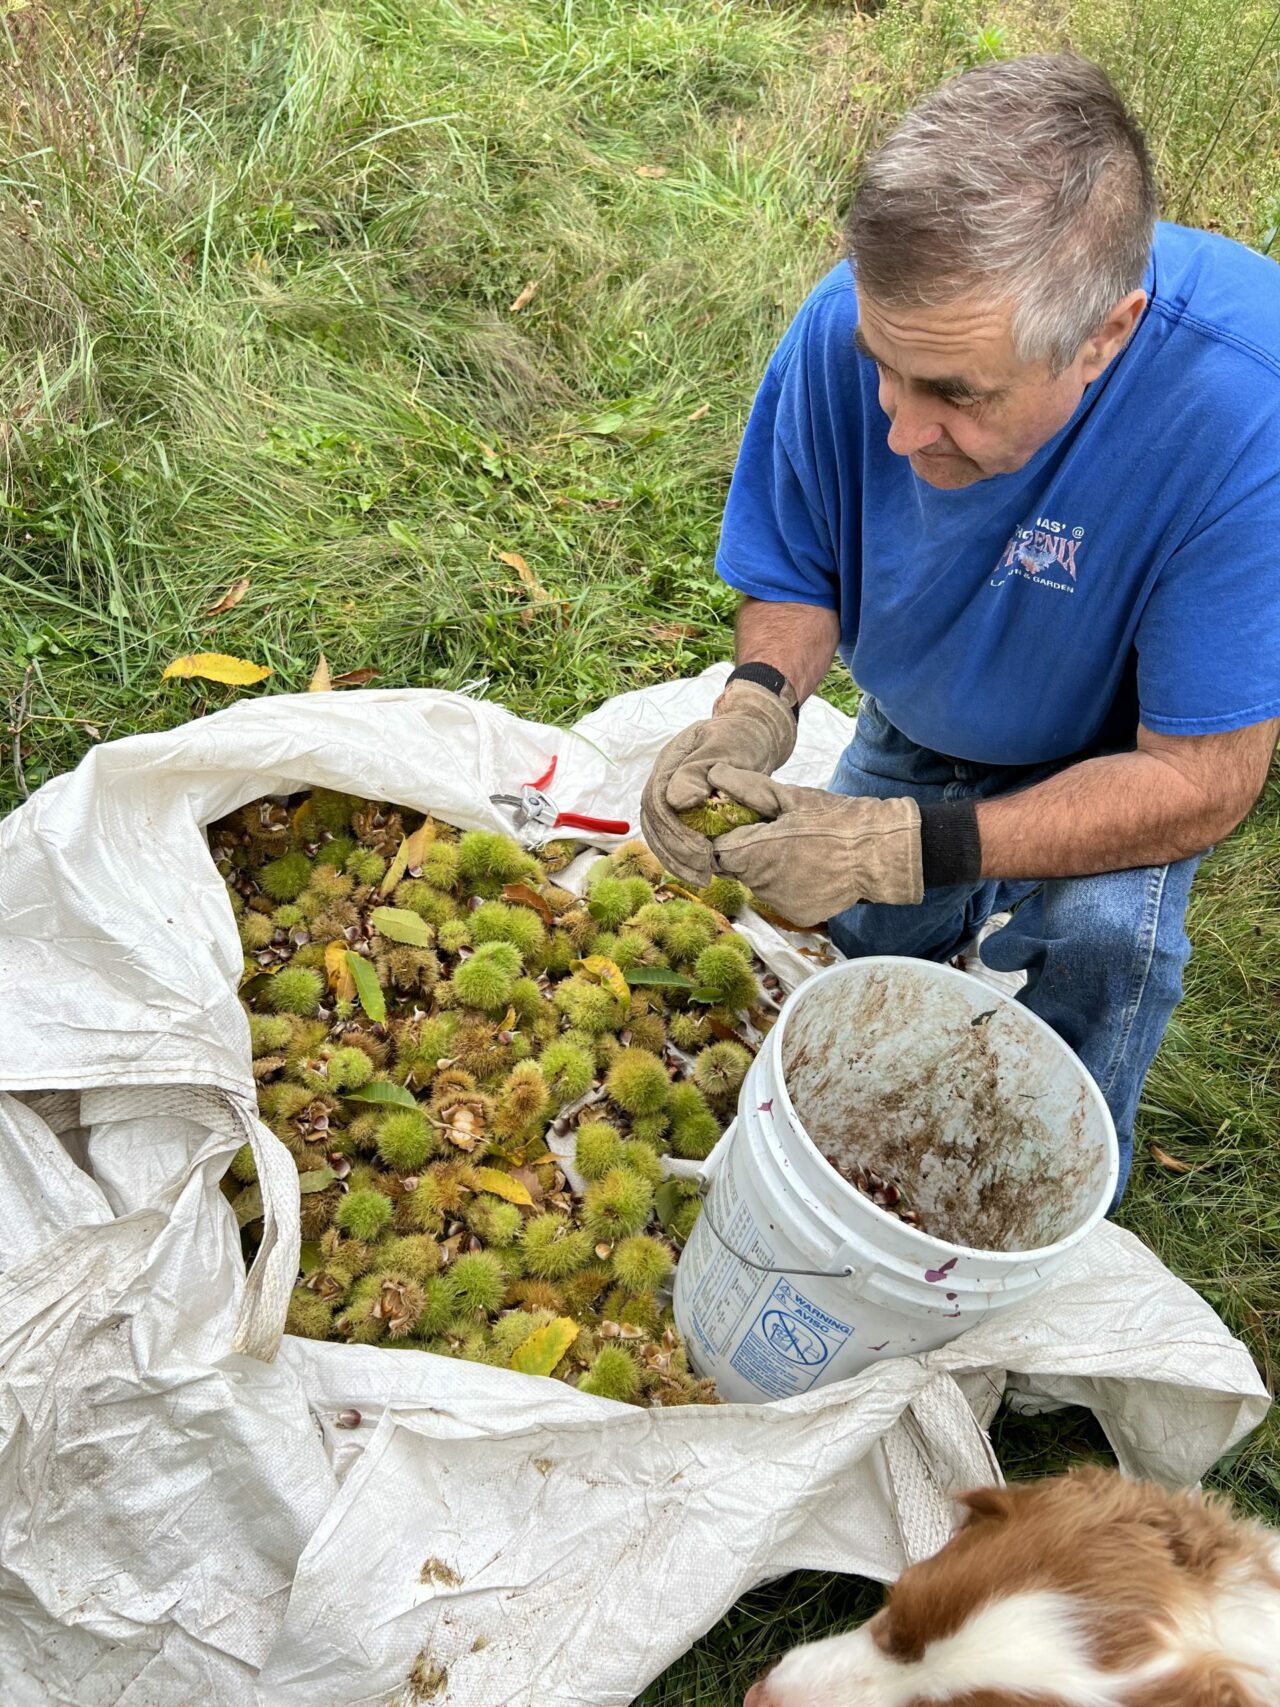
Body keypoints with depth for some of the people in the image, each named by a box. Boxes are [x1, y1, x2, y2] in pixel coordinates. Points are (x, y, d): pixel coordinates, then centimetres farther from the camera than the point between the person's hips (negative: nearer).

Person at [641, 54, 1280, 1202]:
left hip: (1119, 752, -3)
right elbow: (796, 579, -11)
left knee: (1098, 927, -29)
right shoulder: (857, 323, -29)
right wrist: (756, 704, -33)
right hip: (919, 733, 4)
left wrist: (911, 848, -42)